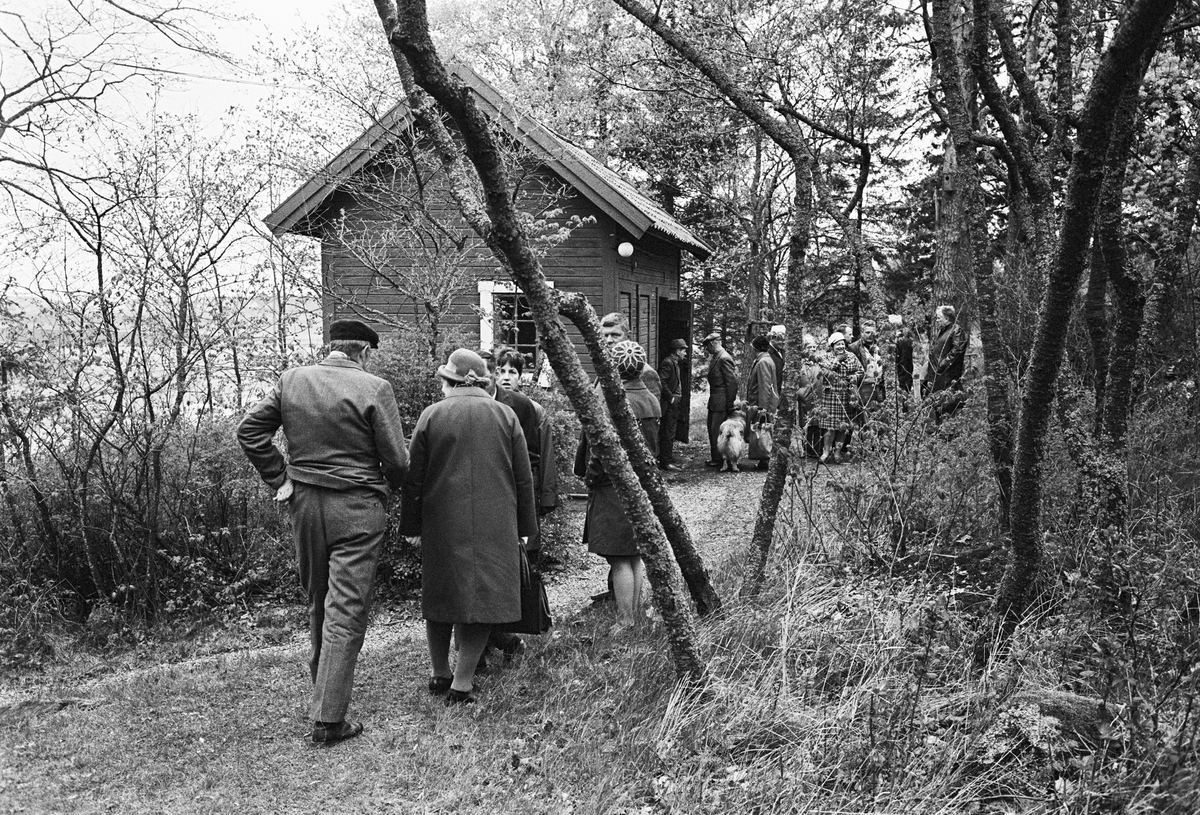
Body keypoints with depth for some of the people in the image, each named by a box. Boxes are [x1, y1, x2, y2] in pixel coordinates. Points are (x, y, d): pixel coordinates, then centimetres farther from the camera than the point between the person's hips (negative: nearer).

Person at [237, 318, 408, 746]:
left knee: (317, 602, 21)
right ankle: (328, 719, 3)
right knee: (346, 612, 0)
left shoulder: (291, 380, 3)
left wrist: (279, 479, 6)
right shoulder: (374, 388, -11)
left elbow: (249, 431, 4)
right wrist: (389, 487, 9)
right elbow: (396, 459, -12)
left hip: (304, 502, 5)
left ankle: (323, 691, 38)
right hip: (357, 509, -5)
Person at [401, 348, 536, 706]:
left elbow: (413, 478, 0)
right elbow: (524, 479, 4)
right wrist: (524, 526, 12)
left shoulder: (431, 415, -1)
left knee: (439, 593, 15)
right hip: (495, 524, 0)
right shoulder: (506, 416, 2)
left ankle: (440, 673, 26)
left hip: (442, 522, 1)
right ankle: (462, 682, 4)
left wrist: (411, 525, 8)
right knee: (484, 595, 6)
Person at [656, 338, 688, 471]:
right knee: (668, 434, -7)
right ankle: (665, 462, -3)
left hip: (674, 404, 10)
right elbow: (661, 382, -23)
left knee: (669, 433, 14)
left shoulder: (676, 363, 16)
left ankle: (668, 459, 21)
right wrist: (670, 398, -20)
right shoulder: (667, 363, -15)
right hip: (669, 404, -10)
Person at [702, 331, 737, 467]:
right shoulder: (714, 357, 13)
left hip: (721, 401, -10)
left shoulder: (724, 358, -17)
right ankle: (714, 457, 22)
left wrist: (730, 404, -17)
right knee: (711, 428, 13)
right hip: (713, 400, 10)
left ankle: (718, 460, 2)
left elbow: (732, 381, -18)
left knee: (716, 430, -6)